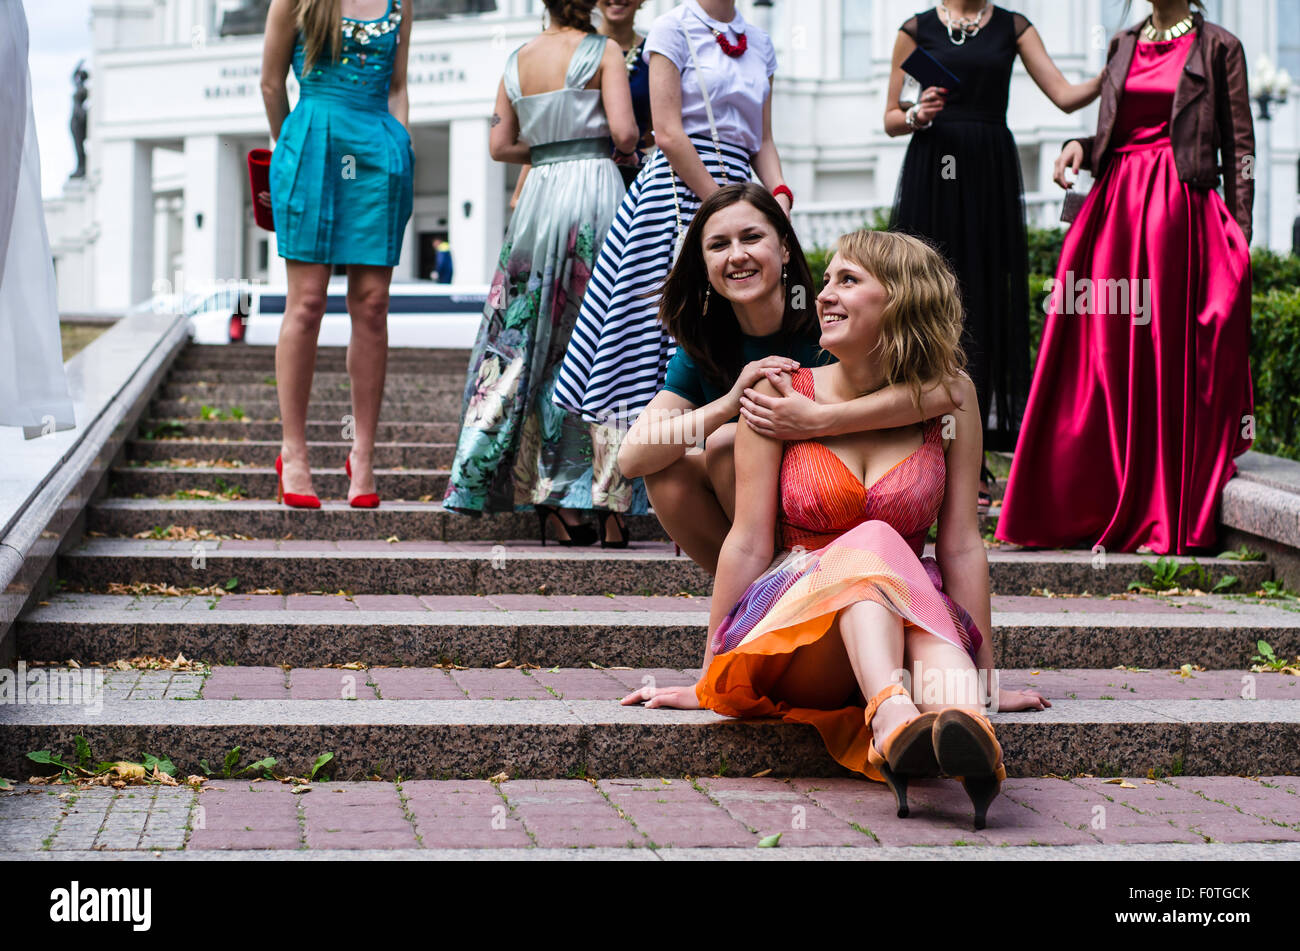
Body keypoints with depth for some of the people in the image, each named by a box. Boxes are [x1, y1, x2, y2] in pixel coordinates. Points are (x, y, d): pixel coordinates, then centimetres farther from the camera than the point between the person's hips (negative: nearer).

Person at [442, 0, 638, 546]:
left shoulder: (518, 61, 12)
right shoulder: (604, 52, -1)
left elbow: (500, 145, 11)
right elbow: (624, 132, -11)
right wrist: (623, 148, 10)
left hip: (540, 195, 4)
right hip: (596, 187, -4)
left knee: (526, 337, 9)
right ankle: (569, 497, -5)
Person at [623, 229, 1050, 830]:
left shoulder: (949, 396, 4)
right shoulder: (781, 393, 1)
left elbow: (961, 545, 3)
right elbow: (748, 542, -1)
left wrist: (987, 678, 2)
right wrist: (708, 682, 0)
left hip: (912, 619, 1)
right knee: (873, 545, -32)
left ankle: (962, 726, -64)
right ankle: (895, 720, -61)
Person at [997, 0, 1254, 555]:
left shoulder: (1218, 47, 4)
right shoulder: (1122, 46, 18)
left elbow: (1239, 149, 2)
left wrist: (1239, 239, -5)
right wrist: (1079, 147, 0)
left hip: (1180, 216, -4)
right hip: (1114, 209, 4)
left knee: (1170, 358, -5)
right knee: (1108, 358, -1)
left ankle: (1168, 520, 0)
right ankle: (1096, 509, 4)